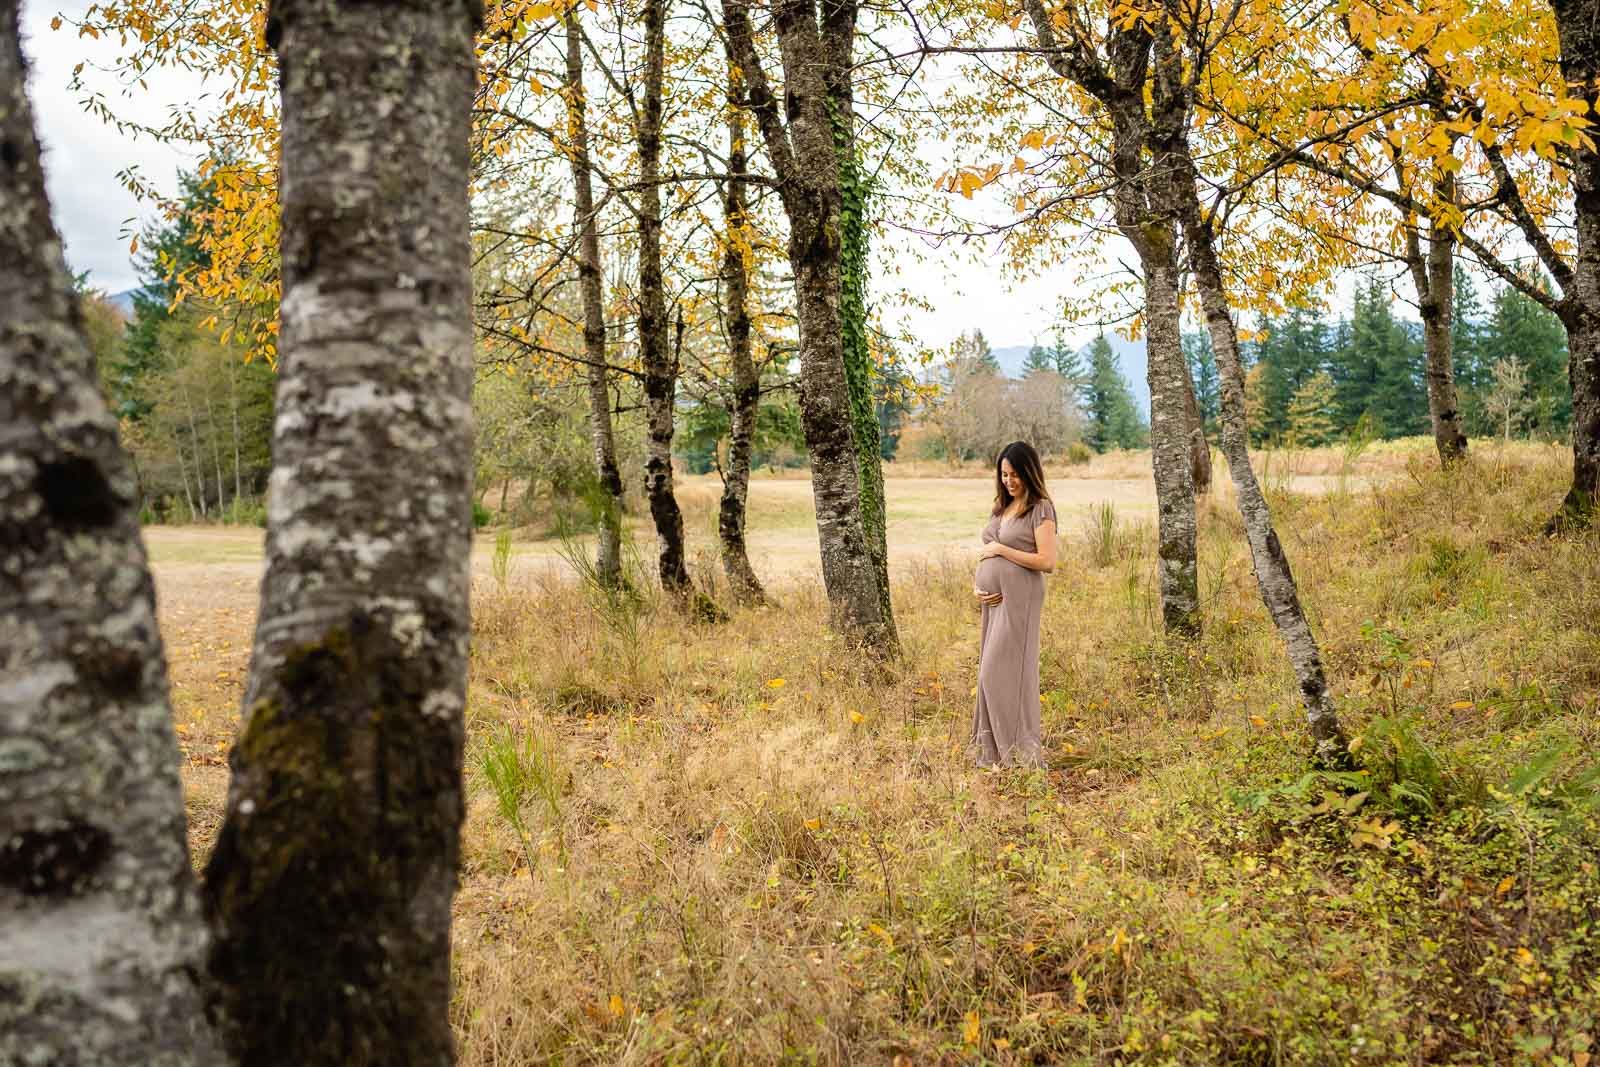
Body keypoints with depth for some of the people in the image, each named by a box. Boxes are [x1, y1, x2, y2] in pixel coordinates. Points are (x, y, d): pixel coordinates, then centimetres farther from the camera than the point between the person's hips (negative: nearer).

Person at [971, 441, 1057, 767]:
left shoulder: (1040, 508, -6)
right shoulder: (1001, 508, 16)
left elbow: (1047, 562, -15)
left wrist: (1000, 549, -12)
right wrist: (977, 586, 5)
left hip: (1019, 598, -8)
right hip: (993, 600, 8)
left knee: (1004, 672, -9)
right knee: (990, 672, 8)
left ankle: (1019, 752, 0)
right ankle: (994, 751, 15)